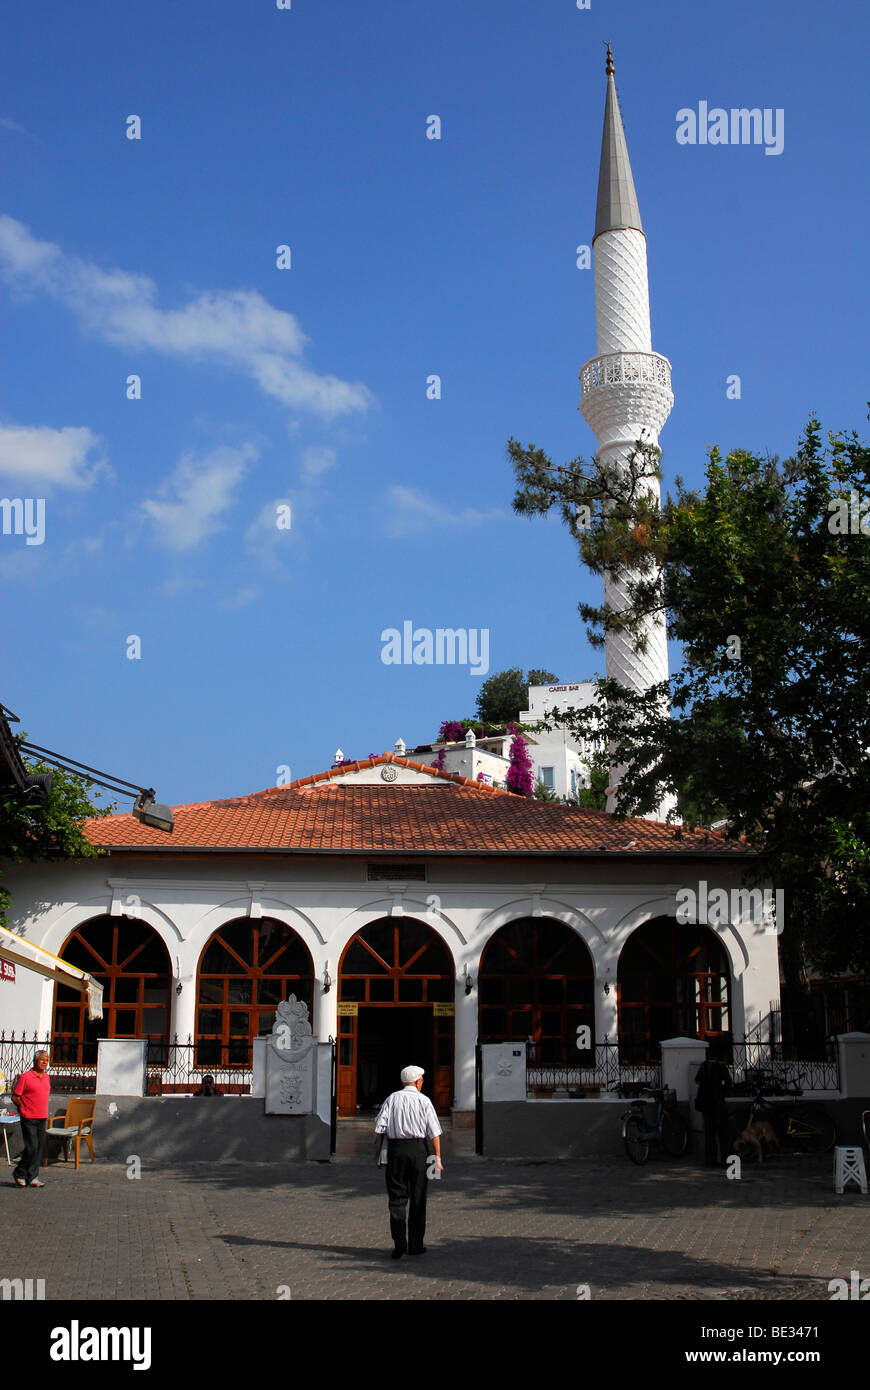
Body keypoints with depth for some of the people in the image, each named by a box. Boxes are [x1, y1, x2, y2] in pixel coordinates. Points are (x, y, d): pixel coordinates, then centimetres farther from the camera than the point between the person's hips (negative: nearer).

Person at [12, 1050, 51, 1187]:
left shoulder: (47, 1077, 12)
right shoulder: (25, 1077, -9)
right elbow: (15, 1096, -6)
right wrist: (24, 1110, -3)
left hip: (42, 1119, 6)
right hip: (29, 1119, -6)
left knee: (40, 1148, 4)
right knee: (31, 1148, -8)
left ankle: (32, 1177, 10)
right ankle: (19, 1174, 10)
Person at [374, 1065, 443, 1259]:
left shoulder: (392, 1099, 4)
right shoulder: (424, 1101, 0)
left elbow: (379, 1127, -1)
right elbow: (434, 1132, -5)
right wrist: (438, 1157, -3)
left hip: (396, 1148, 1)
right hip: (418, 1149, -1)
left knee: (397, 1198, 5)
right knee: (418, 1198, 9)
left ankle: (399, 1242, -7)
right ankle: (415, 1245, 13)